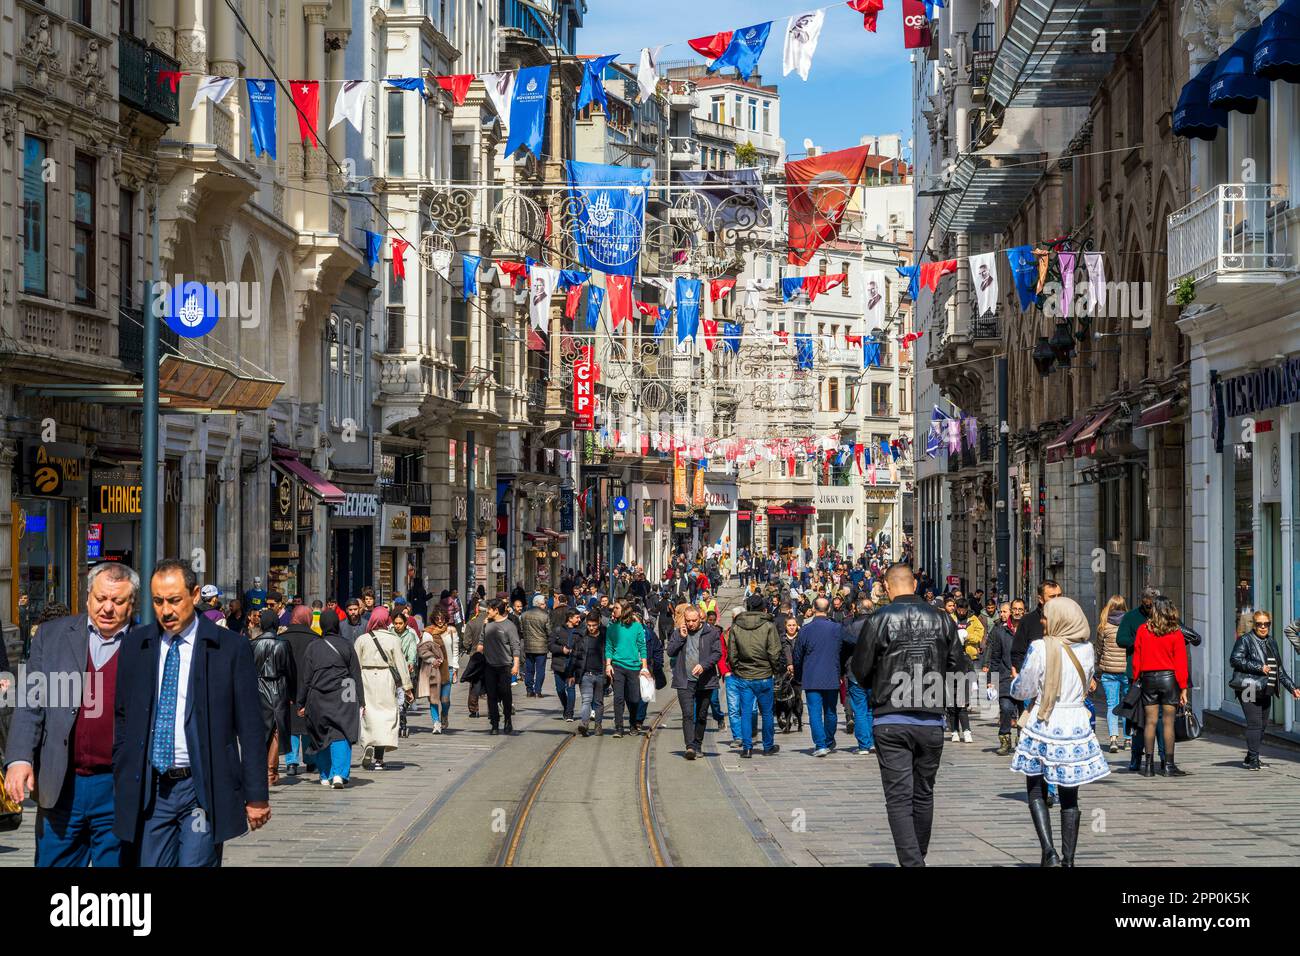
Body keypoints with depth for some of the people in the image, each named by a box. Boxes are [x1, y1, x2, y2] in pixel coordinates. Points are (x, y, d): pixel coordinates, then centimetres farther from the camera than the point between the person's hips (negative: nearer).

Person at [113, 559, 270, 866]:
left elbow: (250, 727, -1)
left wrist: (256, 795, -2)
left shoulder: (231, 648, -2)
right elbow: (120, 717, 14)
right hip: (148, 791, 3)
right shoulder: (133, 647, 8)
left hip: (204, 790, -3)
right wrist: (120, 782, 9)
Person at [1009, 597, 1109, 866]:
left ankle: (1049, 852, -10)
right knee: (1069, 798, 11)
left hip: (1044, 726, -3)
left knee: (1037, 793, 7)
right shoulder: (1086, 650, 0)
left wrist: (1015, 682, 17)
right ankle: (1068, 859, 11)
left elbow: (1024, 690, -5)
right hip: (1076, 726, 3)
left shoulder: (1040, 648, -13)